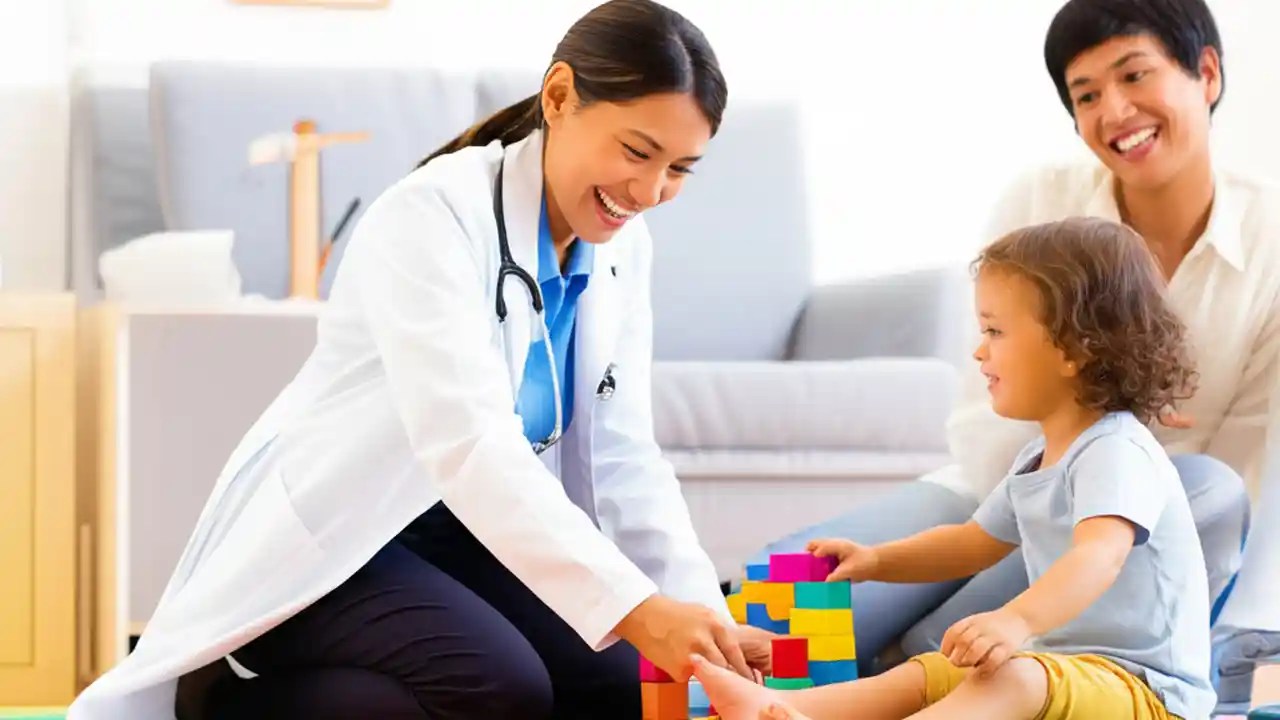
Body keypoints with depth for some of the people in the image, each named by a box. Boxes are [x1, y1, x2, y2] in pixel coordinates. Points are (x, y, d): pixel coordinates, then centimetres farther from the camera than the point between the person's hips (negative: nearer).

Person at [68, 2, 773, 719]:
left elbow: (621, 454, -4)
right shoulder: (432, 217, -25)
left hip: (453, 534, 8)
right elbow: (468, 446, -37)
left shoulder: (621, 248, -1)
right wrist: (636, 609, -46)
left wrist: (701, 613, -20)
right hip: (326, 538, -8)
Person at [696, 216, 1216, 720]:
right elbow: (976, 543, 31)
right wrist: (875, 561, 18)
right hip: (1062, 668, 11)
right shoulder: (1038, 460, 17)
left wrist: (1017, 621, -52)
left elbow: (1100, 555, -36)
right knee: (926, 673, -1)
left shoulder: (1116, 452, -17)